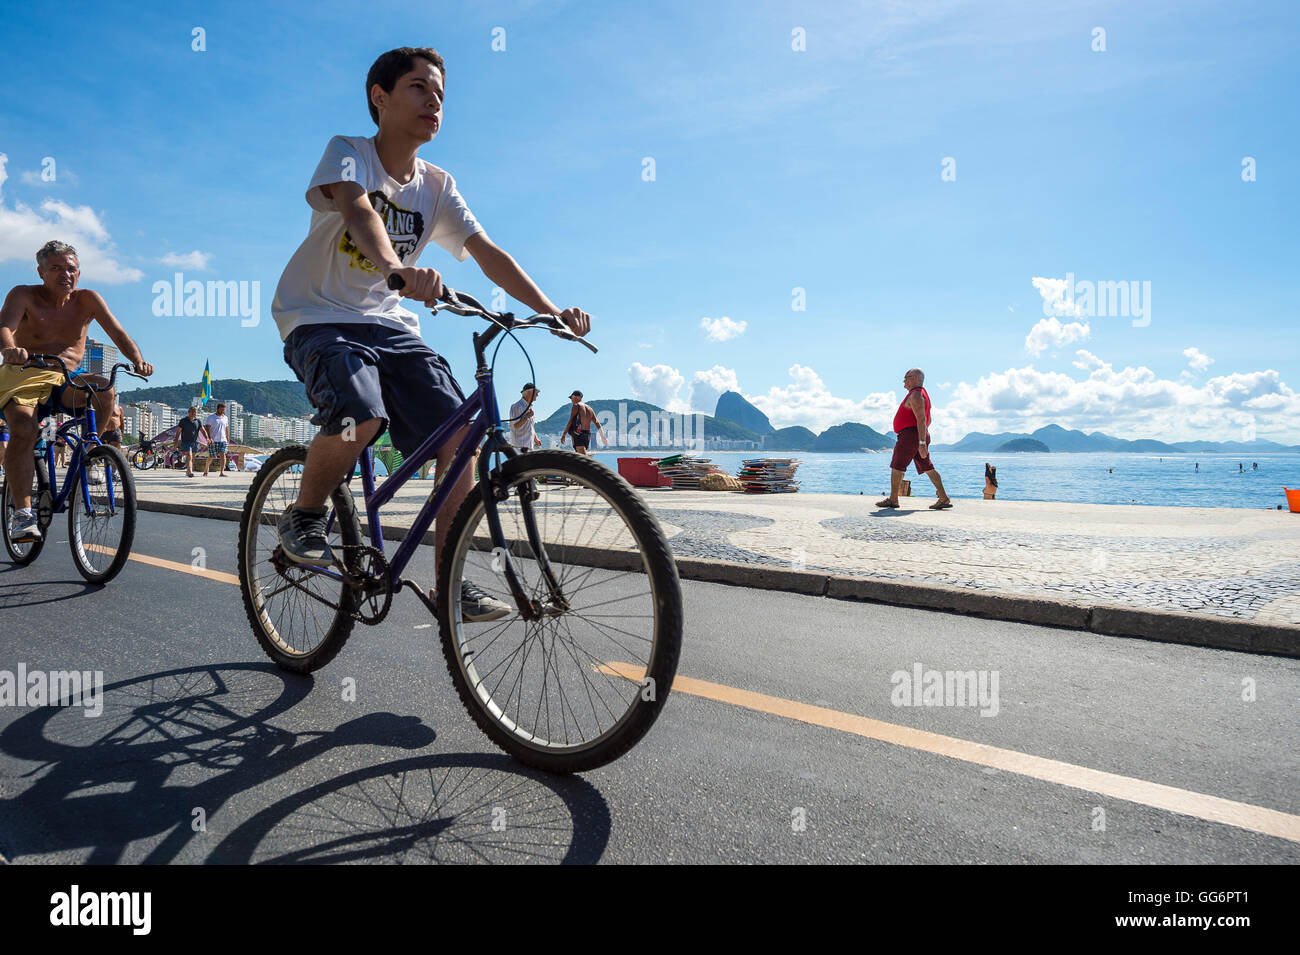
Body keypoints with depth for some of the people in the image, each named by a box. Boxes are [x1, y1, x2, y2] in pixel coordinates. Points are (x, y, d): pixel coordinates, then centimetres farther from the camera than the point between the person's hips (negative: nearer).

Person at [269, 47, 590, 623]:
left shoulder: (437, 187, 6)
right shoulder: (348, 153, -9)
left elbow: (488, 253, -4)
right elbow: (359, 212, -32)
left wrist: (551, 310, -19)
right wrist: (396, 268, -54)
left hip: (389, 324, 5)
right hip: (320, 318, -5)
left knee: (459, 433, -12)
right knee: (359, 418, -34)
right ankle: (303, 517, -2)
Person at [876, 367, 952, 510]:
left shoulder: (915, 395, -13)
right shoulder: (923, 394, 21)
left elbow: (921, 420, -21)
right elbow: (927, 420, 25)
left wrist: (922, 443, -26)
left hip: (910, 434, -10)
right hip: (919, 437, 10)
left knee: (896, 467, -3)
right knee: (928, 468, 6)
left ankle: (893, 499, 2)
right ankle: (944, 499, 2)